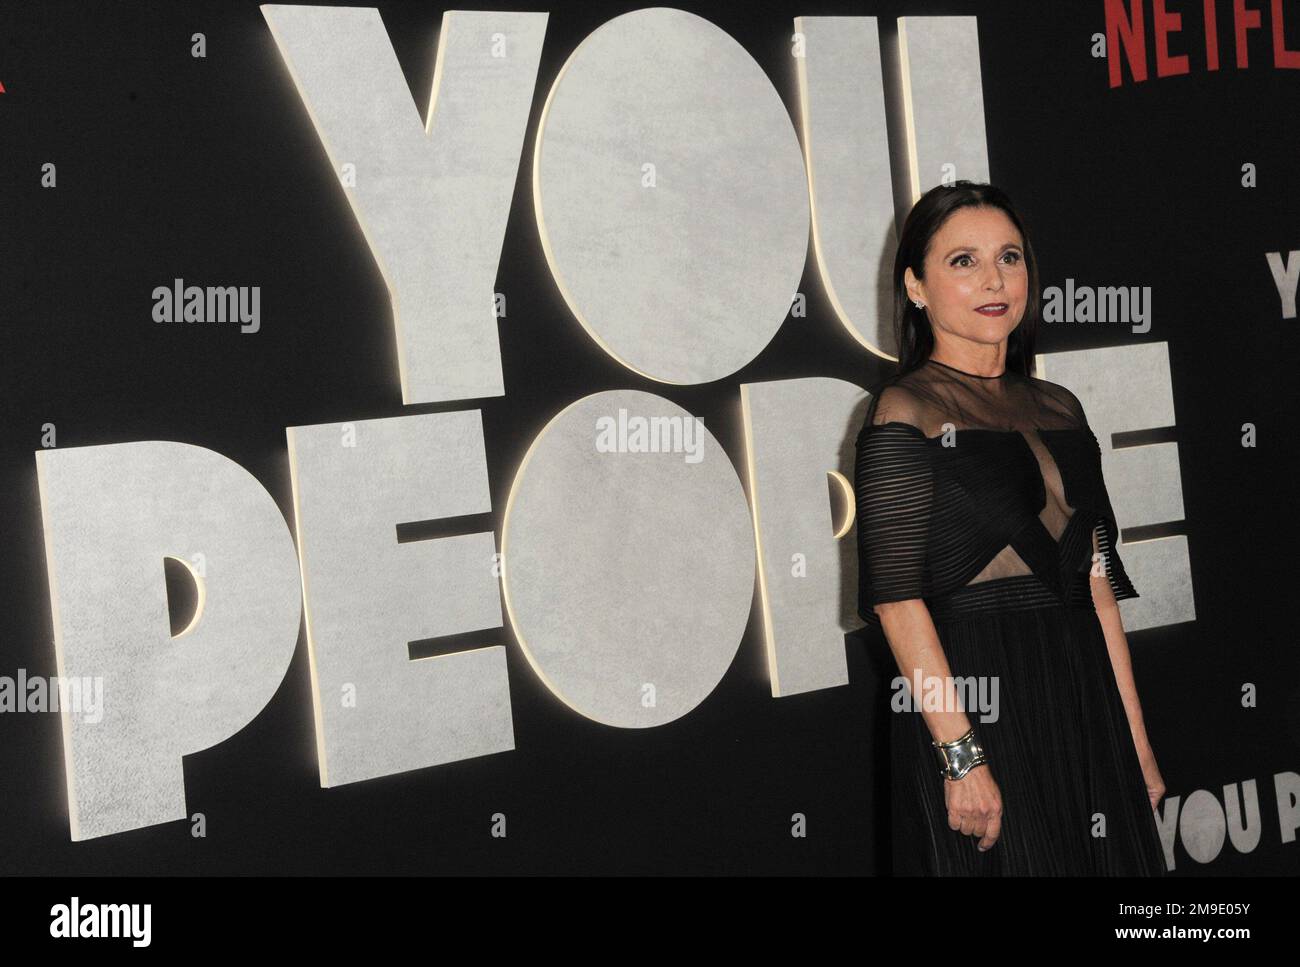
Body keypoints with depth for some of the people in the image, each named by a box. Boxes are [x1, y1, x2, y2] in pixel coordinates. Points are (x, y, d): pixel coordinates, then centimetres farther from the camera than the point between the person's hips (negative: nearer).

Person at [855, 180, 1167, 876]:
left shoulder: (1059, 409, 13)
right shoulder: (905, 412, -7)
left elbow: (1098, 582, 13)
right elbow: (897, 598, -14)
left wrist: (1136, 741, 10)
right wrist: (961, 756, -20)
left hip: (1084, 704, 6)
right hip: (972, 707, -6)